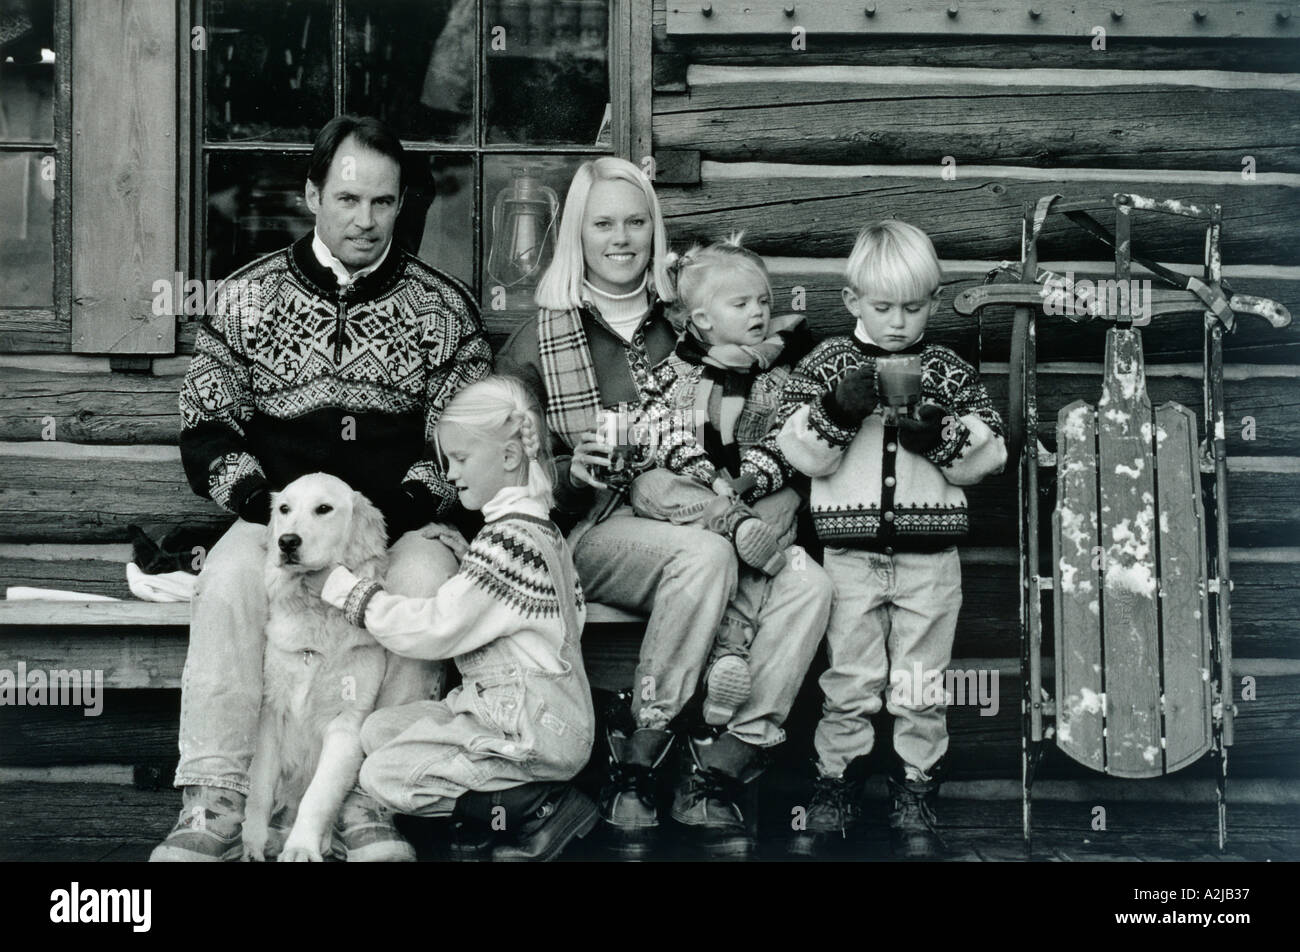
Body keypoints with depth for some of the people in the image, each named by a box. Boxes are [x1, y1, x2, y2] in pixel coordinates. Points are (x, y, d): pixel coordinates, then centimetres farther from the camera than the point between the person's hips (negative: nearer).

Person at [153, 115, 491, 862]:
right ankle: (216, 802, -28)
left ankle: (370, 799, -28)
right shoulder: (249, 297, 10)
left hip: (403, 518, 0)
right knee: (229, 576, -31)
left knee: (426, 576, -33)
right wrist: (263, 500, -10)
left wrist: (406, 503, -13)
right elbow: (207, 432, 8)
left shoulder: (444, 307, 8)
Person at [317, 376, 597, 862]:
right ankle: (489, 818, 2)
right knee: (378, 729, 9)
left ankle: (544, 806, -7)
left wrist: (349, 589, -10)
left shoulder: (508, 540, -20)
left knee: (383, 775, -10)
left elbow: (432, 627, -20)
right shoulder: (539, 527, 10)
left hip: (534, 730, -10)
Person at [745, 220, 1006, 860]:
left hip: (929, 555, 1)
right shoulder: (828, 363, 2)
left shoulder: (949, 371, 4)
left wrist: (939, 430, -18)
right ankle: (835, 792, 19)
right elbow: (793, 445, -5)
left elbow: (990, 451, -1)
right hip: (851, 549, -1)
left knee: (920, 687, 8)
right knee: (850, 682, 7)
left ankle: (914, 799, 19)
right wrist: (837, 412, -22)